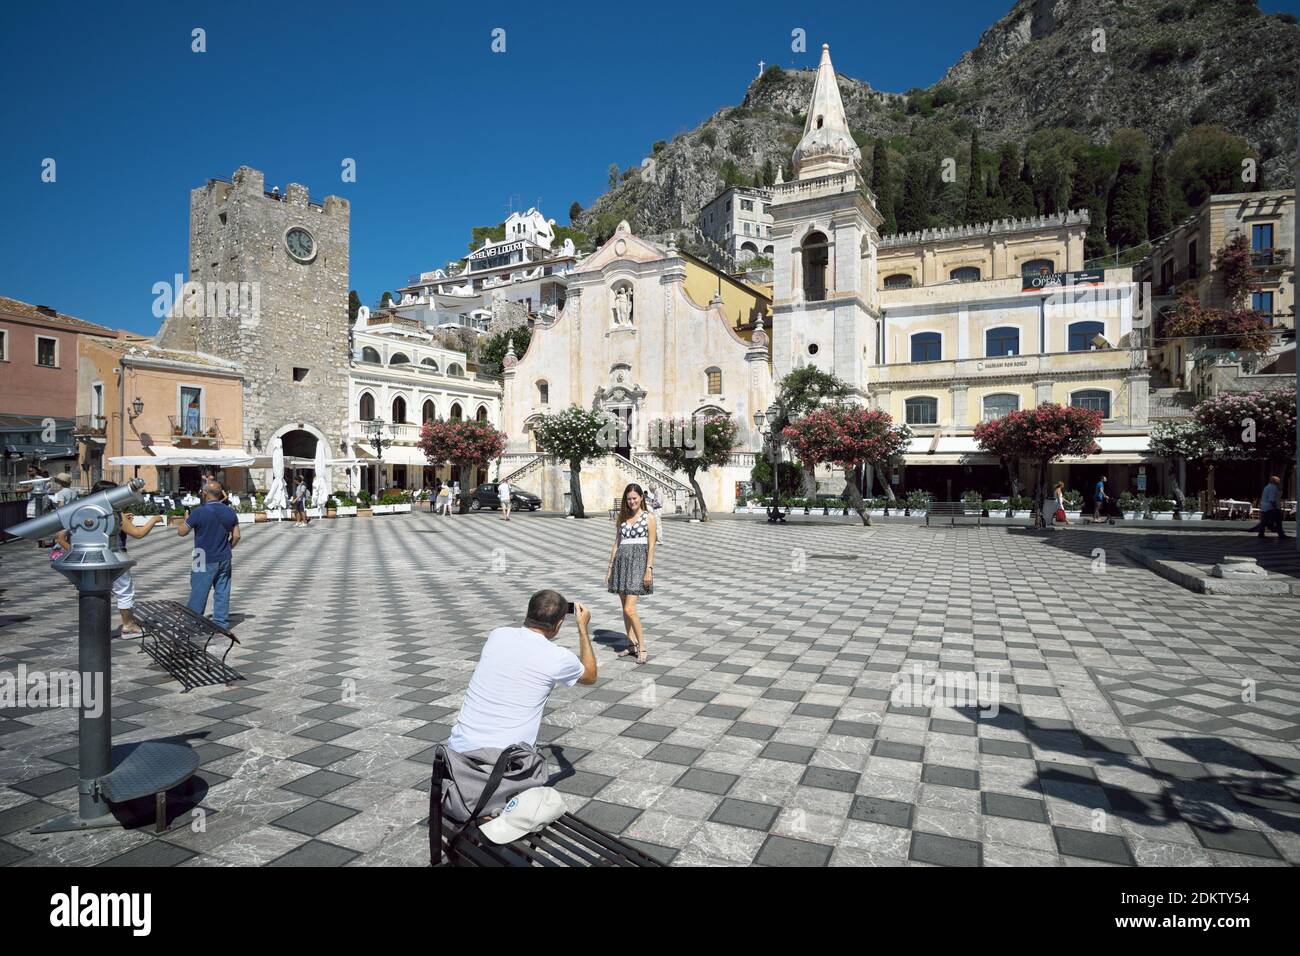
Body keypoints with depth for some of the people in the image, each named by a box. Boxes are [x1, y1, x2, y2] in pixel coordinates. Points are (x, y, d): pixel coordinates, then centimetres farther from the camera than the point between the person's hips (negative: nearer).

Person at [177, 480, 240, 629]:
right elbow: (236, 536, 5)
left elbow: (181, 532, -6)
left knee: (198, 593, 5)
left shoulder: (199, 512, -14)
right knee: (222, 591, 9)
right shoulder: (230, 512, 1)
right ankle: (221, 621, 13)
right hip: (224, 559, 4)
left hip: (205, 561, -4)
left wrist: (186, 520, 13)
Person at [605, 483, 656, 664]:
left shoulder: (648, 517, 0)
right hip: (622, 561, 6)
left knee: (629, 609, -13)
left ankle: (642, 647, -3)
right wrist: (610, 568, 12)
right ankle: (631, 644, 21)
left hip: (638, 561, -6)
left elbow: (651, 546, -5)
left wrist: (649, 569, -12)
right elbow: (616, 544, 15)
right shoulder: (622, 518, 14)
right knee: (625, 607, 10)